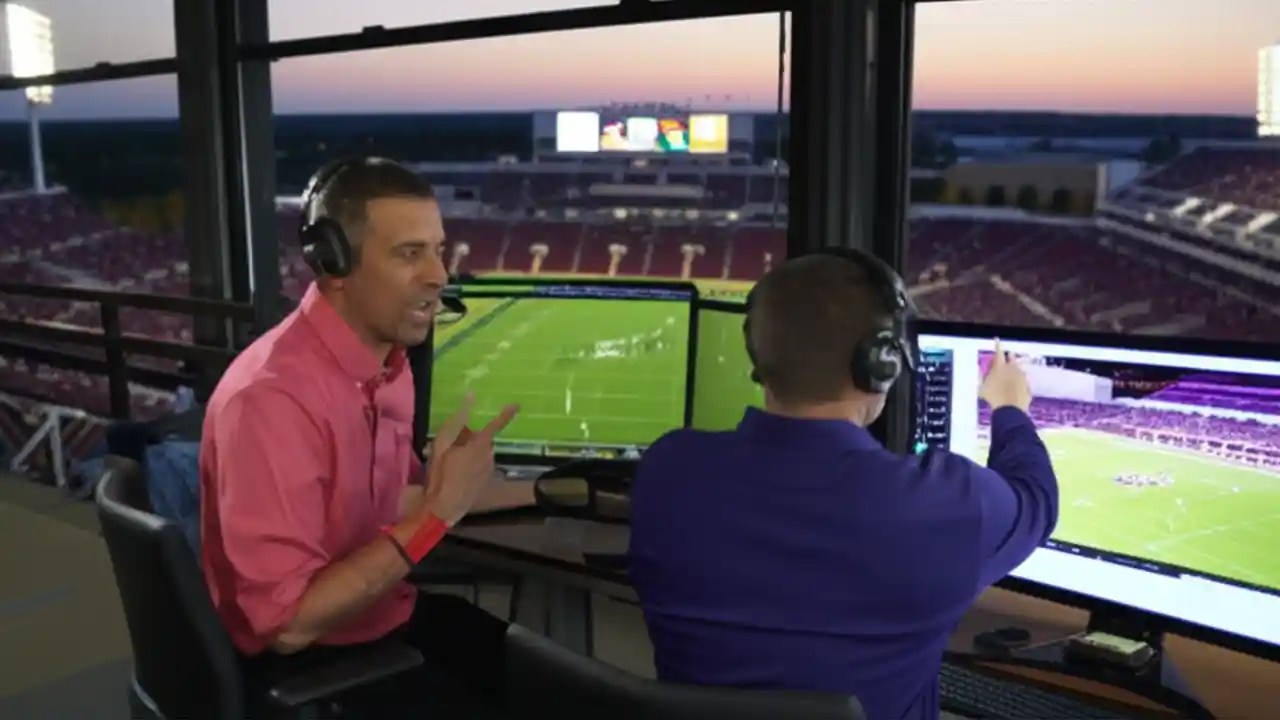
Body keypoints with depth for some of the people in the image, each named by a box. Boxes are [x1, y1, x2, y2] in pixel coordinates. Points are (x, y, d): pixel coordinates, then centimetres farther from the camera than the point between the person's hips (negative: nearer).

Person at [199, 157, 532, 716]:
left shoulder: (387, 359, 1)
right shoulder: (272, 396, -27)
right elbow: (287, 621, -28)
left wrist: (533, 493, 14)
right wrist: (437, 514, -28)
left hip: (390, 616, 8)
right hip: (308, 662, -8)